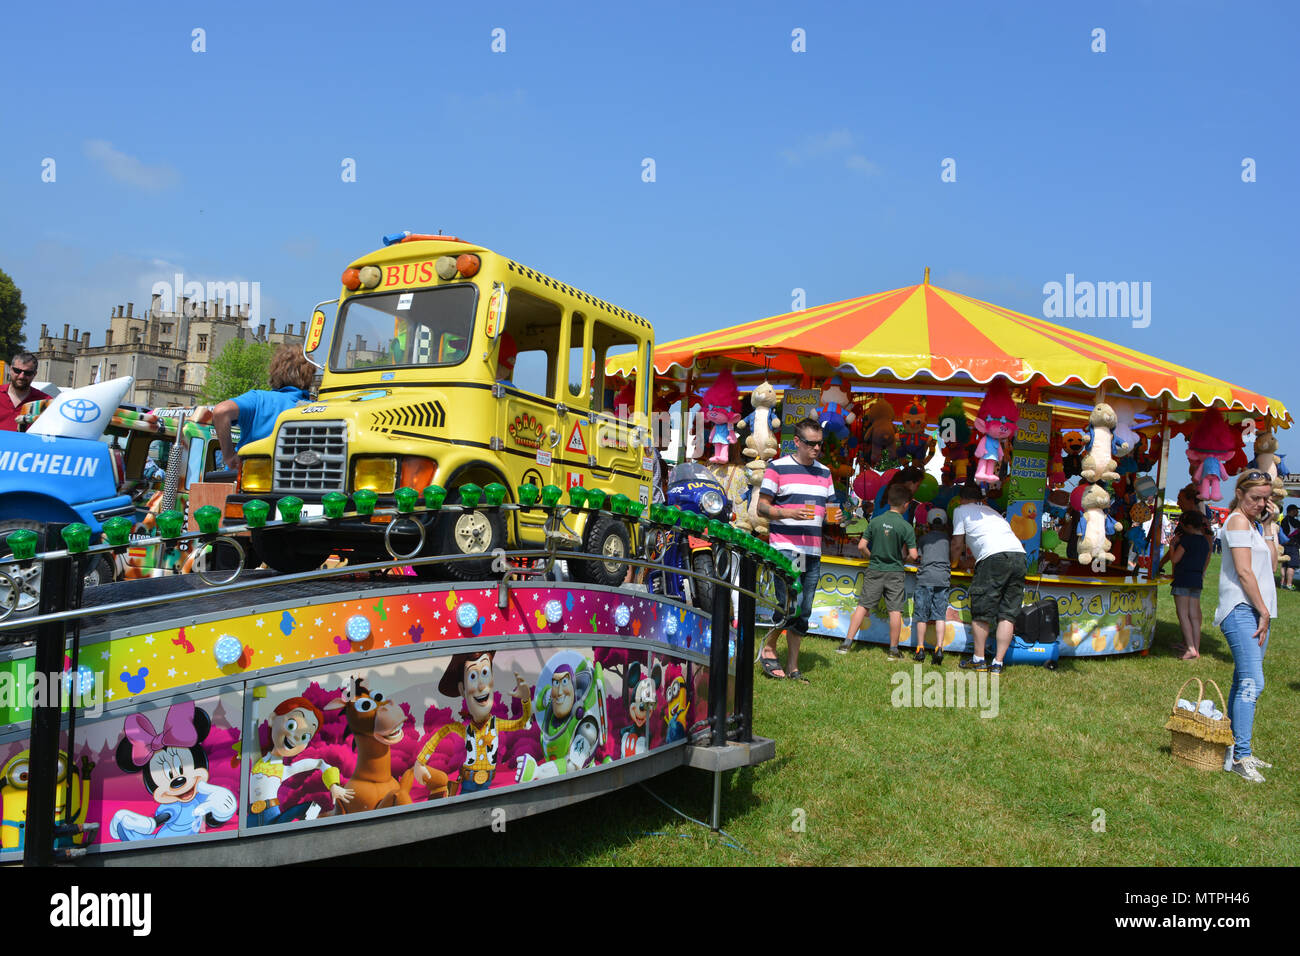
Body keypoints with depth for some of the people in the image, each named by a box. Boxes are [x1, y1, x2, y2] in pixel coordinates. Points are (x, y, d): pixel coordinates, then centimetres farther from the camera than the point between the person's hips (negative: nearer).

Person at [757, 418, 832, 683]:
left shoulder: (824, 472, 16)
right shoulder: (778, 467, -2)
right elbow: (762, 506, -3)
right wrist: (789, 513, -19)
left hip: (813, 552, 6)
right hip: (785, 548, -6)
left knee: (803, 613, 7)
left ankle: (793, 668, 15)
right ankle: (768, 647, 11)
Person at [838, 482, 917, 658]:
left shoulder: (875, 521, -4)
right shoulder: (906, 527, -10)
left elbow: (861, 546, -3)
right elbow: (913, 555, -12)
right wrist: (903, 557, 11)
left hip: (874, 571, 2)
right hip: (895, 572, -2)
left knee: (863, 605, 6)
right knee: (895, 610, 5)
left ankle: (847, 643, 6)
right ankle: (893, 650, 11)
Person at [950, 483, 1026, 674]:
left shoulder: (961, 510, 17)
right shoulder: (992, 511, 33)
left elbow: (957, 545, 17)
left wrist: (951, 563, 36)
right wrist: (974, 553, 54)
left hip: (995, 557, -6)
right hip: (1020, 556, 6)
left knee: (981, 611, 3)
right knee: (1007, 613, 5)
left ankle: (979, 660, 7)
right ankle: (998, 663, 4)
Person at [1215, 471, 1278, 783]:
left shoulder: (1254, 524, 20)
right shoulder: (1237, 520, -8)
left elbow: (1271, 560, 10)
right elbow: (1244, 572, -13)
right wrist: (1263, 612, -13)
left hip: (1257, 611, 9)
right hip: (1241, 610, -9)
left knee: (1245, 682, 9)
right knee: (1252, 682, -15)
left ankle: (1233, 750, 13)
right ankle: (1240, 756, -14)